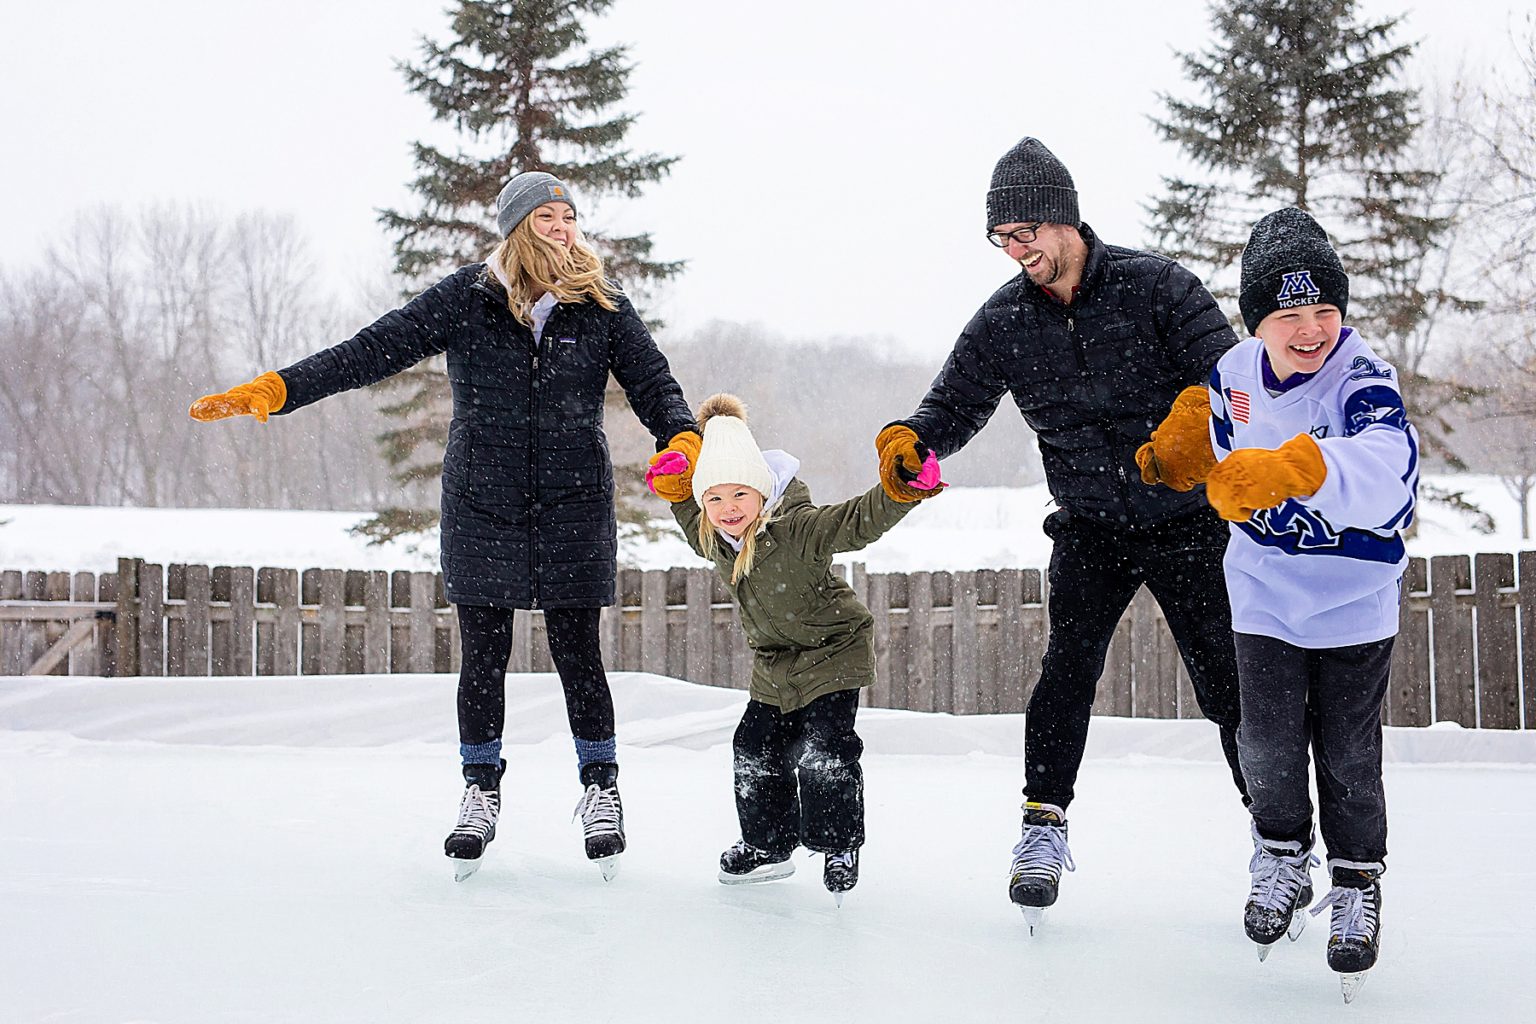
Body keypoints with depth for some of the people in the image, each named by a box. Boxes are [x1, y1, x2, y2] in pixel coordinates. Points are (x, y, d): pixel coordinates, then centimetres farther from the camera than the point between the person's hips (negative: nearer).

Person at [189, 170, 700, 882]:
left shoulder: (602, 307, 1)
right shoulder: (466, 300, -2)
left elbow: (653, 384, 2)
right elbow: (370, 352, -5)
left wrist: (683, 444, -20)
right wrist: (272, 391, -13)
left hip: (574, 509, 0)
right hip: (481, 506, 0)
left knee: (577, 655, 2)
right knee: (483, 657, 4)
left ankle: (600, 792, 19)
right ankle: (480, 796, 21)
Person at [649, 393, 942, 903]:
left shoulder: (798, 528, -32)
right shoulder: (710, 535, -9)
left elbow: (857, 521, -43)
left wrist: (900, 493, -61)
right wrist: (677, 492, -2)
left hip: (832, 651, -7)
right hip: (773, 661, 7)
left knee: (823, 753, -12)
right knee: (756, 750, 8)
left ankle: (839, 846, 8)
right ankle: (767, 845, 26)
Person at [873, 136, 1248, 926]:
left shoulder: (1153, 285, -12)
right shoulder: (1003, 321, -2)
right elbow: (956, 403, 2)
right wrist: (910, 439, -21)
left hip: (1187, 522, -2)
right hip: (1090, 527, 2)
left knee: (1226, 682, 0)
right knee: (1069, 663, -15)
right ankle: (1044, 823, -4)